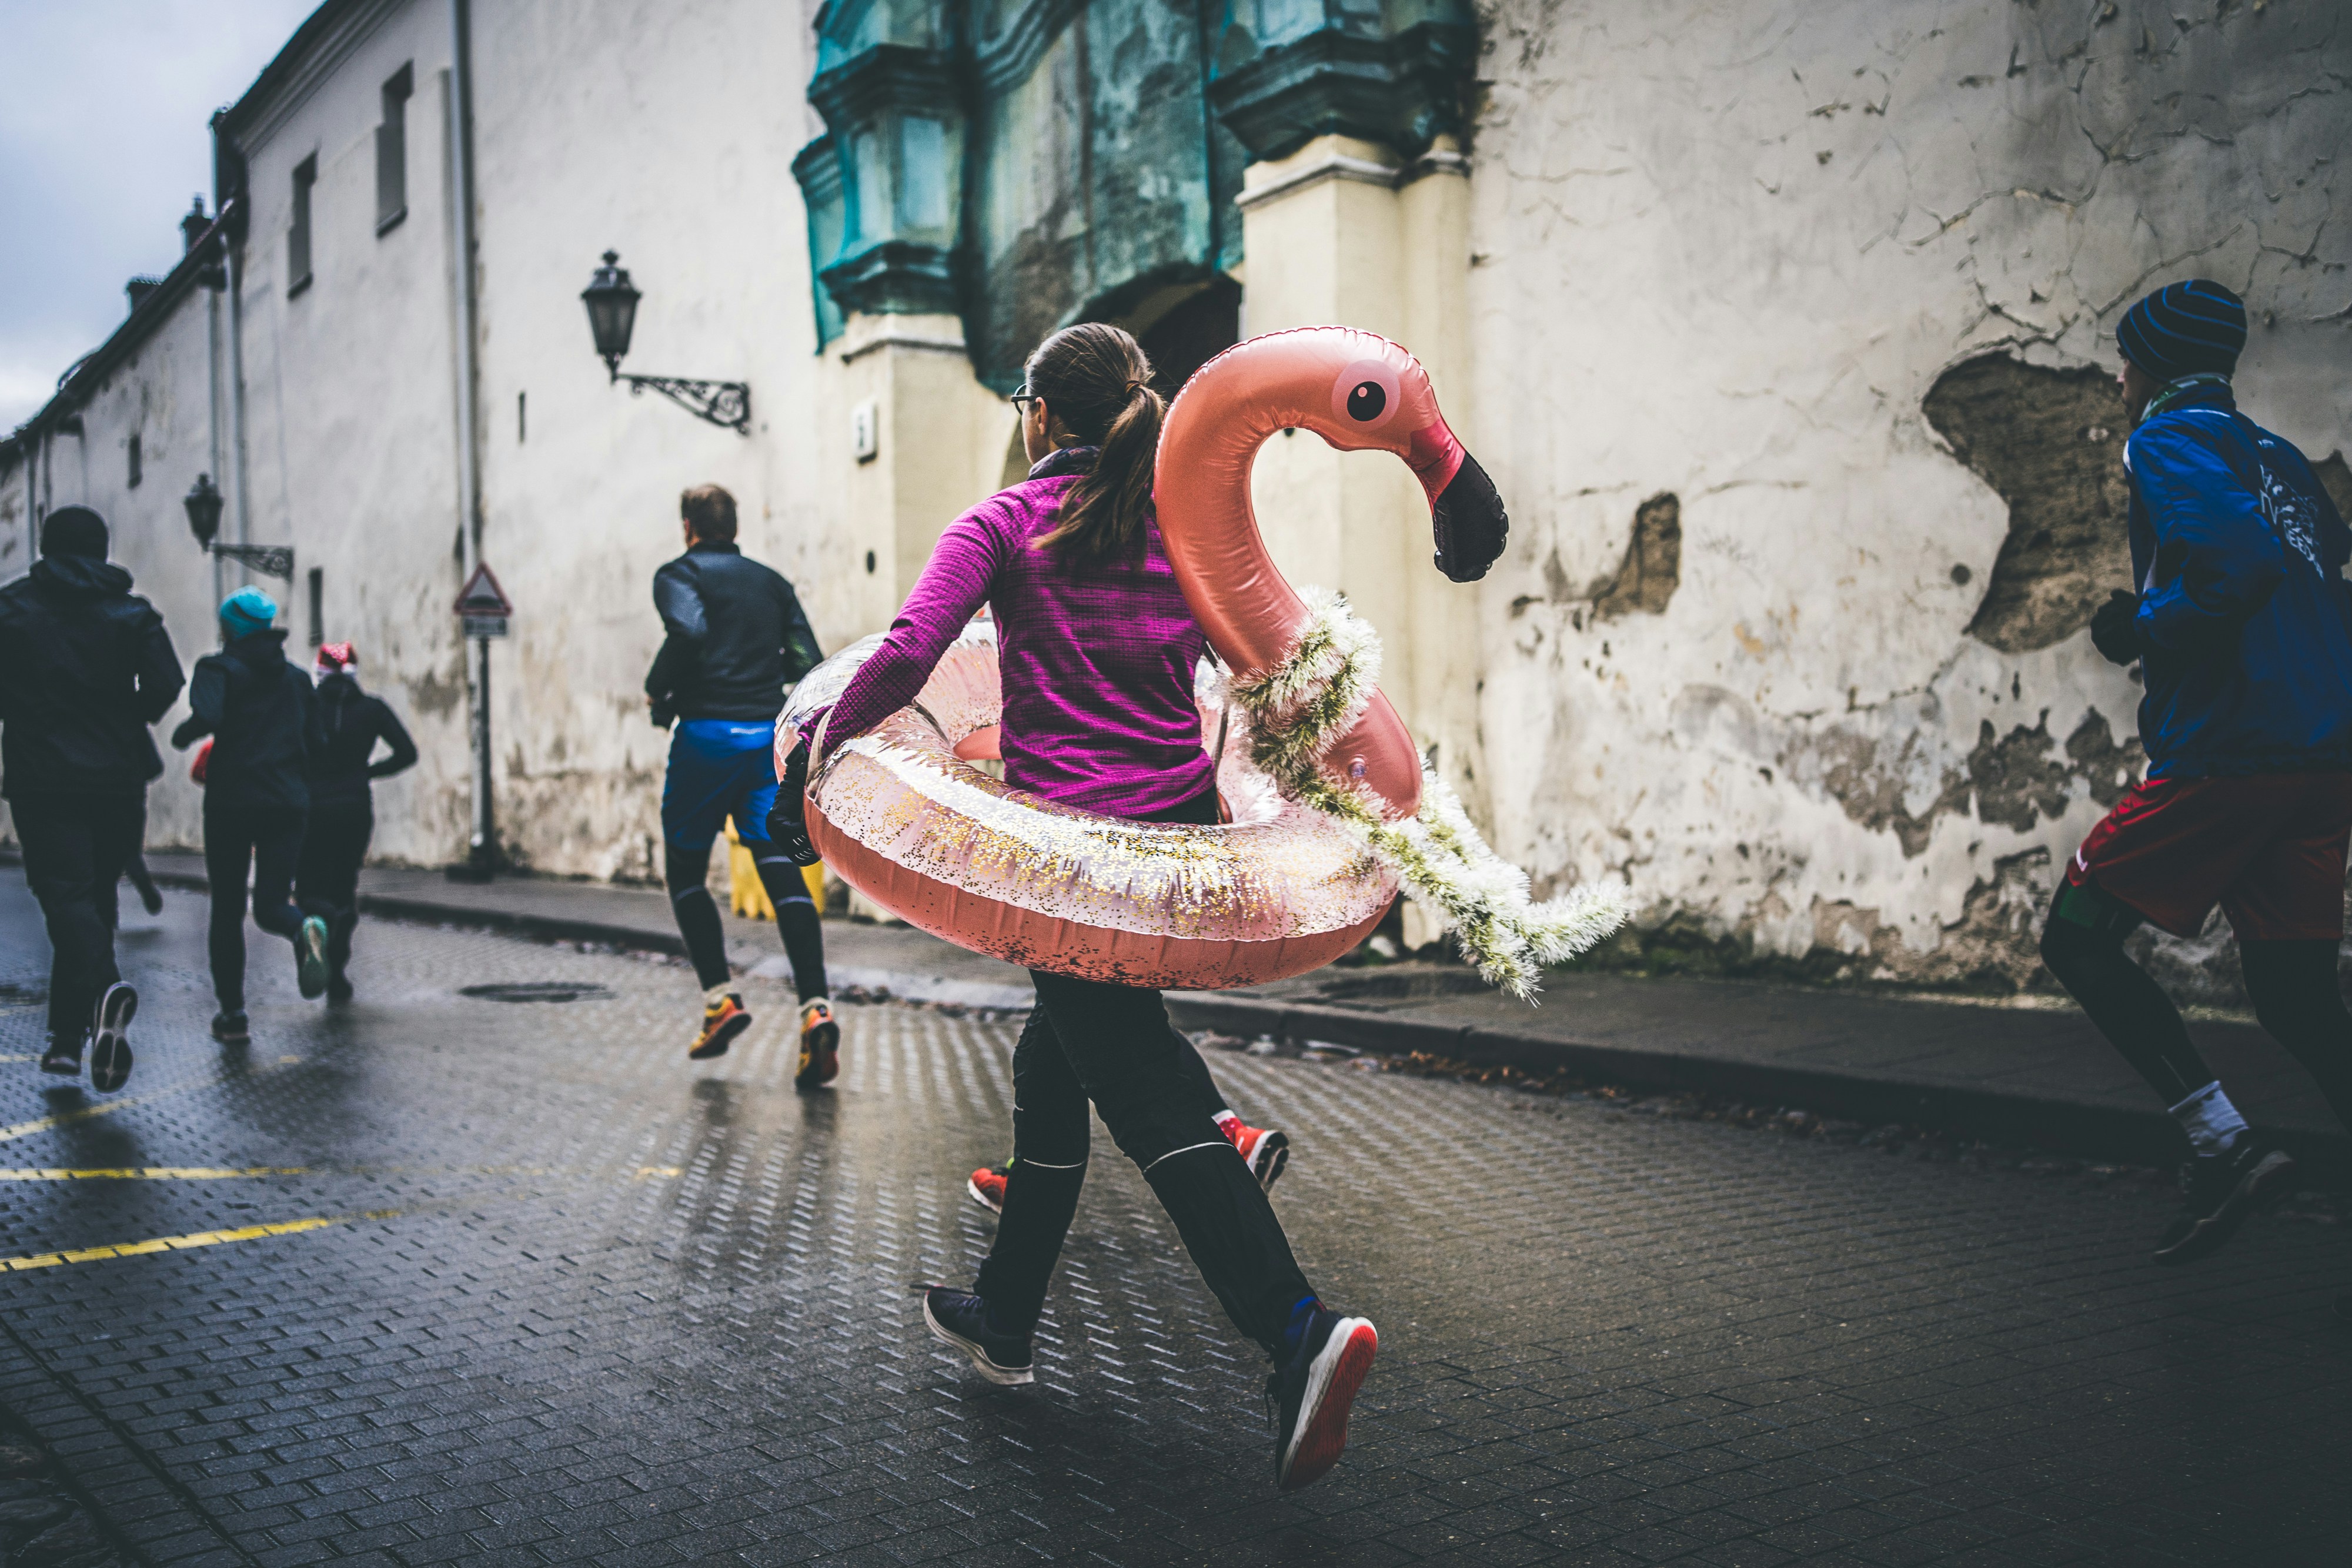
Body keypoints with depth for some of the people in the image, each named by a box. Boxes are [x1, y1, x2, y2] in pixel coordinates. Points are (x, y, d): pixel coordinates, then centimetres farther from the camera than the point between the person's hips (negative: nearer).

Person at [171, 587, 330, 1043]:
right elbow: (315, 744, 10)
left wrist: (181, 735, -1)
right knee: (271, 904, 4)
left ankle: (232, 1014, 11)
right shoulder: (296, 678, 12)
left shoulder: (219, 669, -2)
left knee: (227, 910, 9)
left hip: (232, 800, -3)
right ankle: (305, 929, -32)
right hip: (289, 802, 3)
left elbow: (207, 717, -21)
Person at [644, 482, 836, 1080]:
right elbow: (808, 662, 9)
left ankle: (721, 998, 4)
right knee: (781, 869, -3)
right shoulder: (771, 581, 19)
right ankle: (815, 1007, -18)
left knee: (685, 870, 12)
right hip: (772, 737, 4)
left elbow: (689, 632, -18)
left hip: (708, 734, -4)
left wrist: (657, 690, -3)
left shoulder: (679, 575, 4)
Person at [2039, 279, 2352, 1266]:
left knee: (2078, 934, 0)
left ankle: (2222, 1142, -7)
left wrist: (2146, 627, -6)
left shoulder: (2166, 441, -5)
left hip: (2227, 750, -9)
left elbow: (2238, 561, -21)